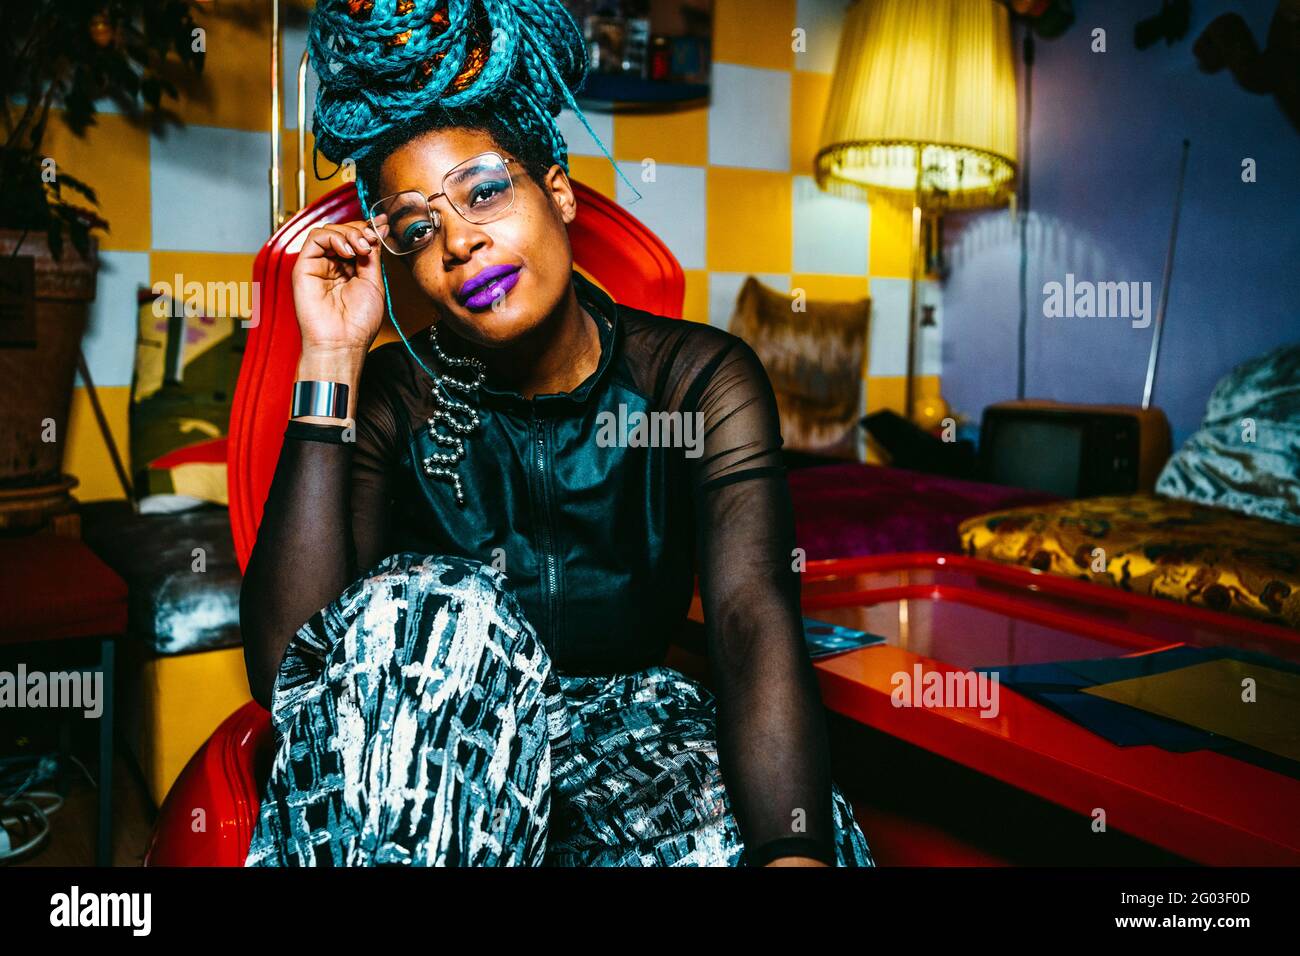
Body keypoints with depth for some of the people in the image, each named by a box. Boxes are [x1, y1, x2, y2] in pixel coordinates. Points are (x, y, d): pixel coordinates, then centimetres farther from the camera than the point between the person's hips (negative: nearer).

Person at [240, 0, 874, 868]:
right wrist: (329, 361, -19)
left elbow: (755, 620, -22)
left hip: (625, 726, -1)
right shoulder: (392, 400, -6)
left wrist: (793, 849, -41)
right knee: (432, 604, -31)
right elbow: (286, 665, -18)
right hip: (430, 749, 2)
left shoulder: (701, 379, -6)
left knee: (734, 830, -34)